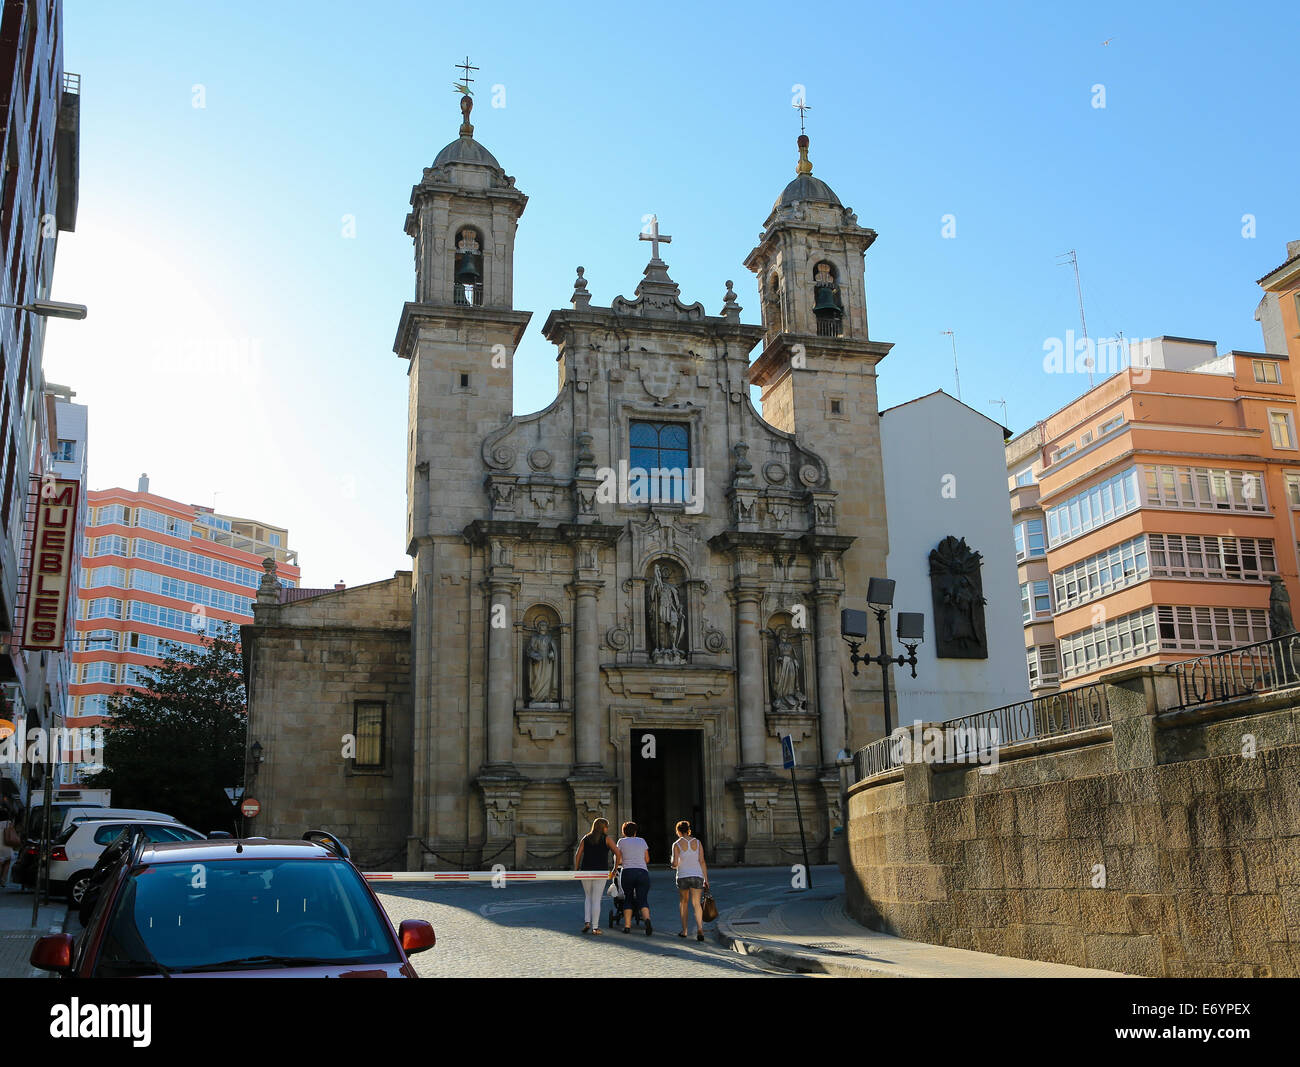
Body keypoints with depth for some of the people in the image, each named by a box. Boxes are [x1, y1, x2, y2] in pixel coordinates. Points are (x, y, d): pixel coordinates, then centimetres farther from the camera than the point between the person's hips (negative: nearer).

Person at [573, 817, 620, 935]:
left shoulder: (585, 839, 10)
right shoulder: (606, 839, 2)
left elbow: (578, 855, 1)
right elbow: (617, 853, -6)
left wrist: (576, 870, 5)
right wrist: (615, 869, 1)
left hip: (586, 871, 3)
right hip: (601, 872, -3)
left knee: (588, 897, 18)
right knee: (597, 900, 1)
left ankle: (587, 922, 4)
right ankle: (595, 927, 0)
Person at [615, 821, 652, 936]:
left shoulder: (621, 841, 10)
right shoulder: (642, 841, 16)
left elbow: (618, 860, 15)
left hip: (628, 872, -1)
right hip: (643, 872, 1)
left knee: (628, 899, 11)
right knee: (643, 900, -2)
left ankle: (627, 926, 6)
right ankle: (647, 919, -28)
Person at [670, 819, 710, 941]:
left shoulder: (676, 844, -3)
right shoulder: (697, 843, 4)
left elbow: (675, 863, -9)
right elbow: (702, 861, 0)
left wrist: (674, 866, 15)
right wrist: (706, 879, 2)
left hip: (682, 876, -1)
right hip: (697, 876, 1)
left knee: (684, 902, 17)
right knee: (696, 903, -5)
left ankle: (684, 930, 22)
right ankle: (700, 928, -26)